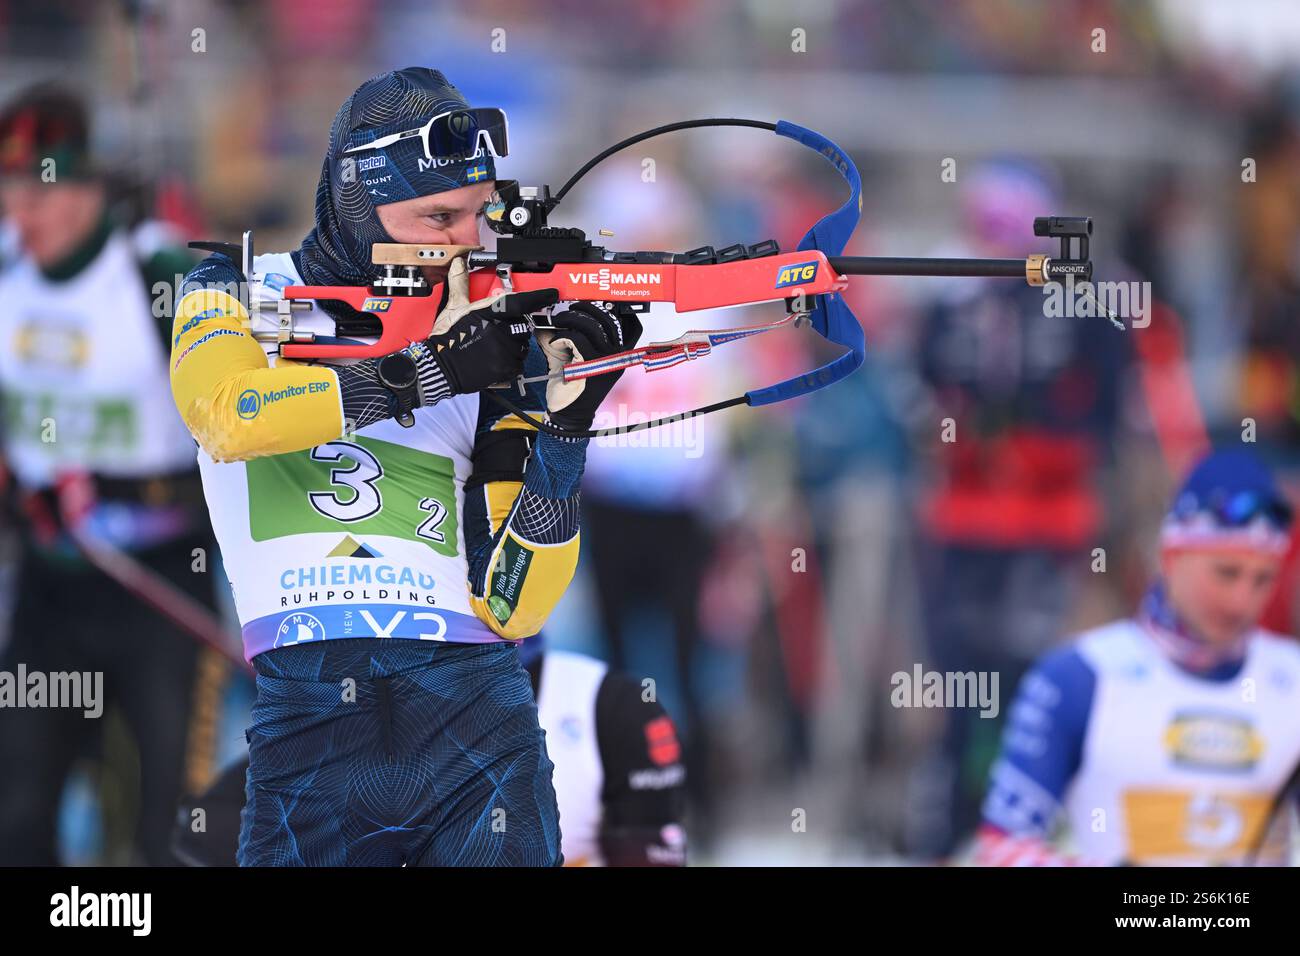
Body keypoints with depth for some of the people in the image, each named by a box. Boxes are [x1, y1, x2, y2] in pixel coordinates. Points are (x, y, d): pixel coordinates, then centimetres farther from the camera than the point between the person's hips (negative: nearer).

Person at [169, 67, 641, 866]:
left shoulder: (492, 346, 11)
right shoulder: (238, 296, 9)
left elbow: (509, 610, 3)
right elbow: (229, 412, -16)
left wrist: (566, 424, -8)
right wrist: (428, 374, -17)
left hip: (478, 718, 1)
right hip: (311, 731, -1)